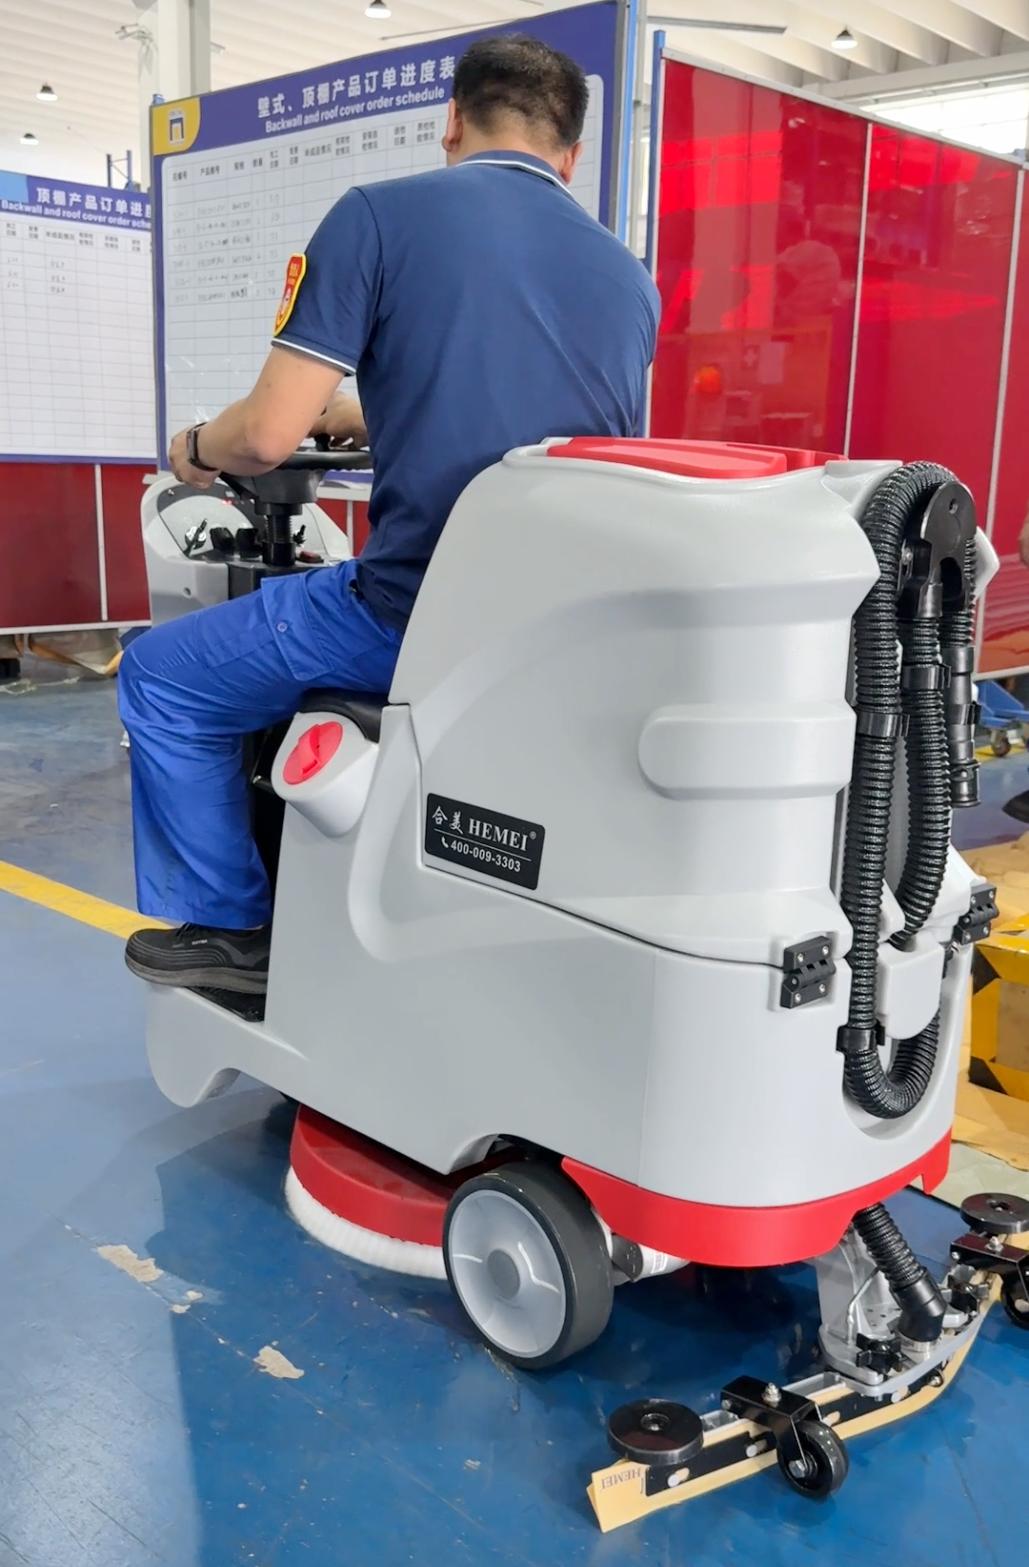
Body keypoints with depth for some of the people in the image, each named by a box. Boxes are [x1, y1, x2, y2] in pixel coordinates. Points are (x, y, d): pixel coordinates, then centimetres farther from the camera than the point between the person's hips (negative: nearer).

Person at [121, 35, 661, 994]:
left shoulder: (379, 216, -3)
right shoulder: (628, 274, 14)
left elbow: (268, 434, -9)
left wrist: (194, 448, 15)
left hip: (421, 610, -6)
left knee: (163, 680, 15)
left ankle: (234, 929, 22)